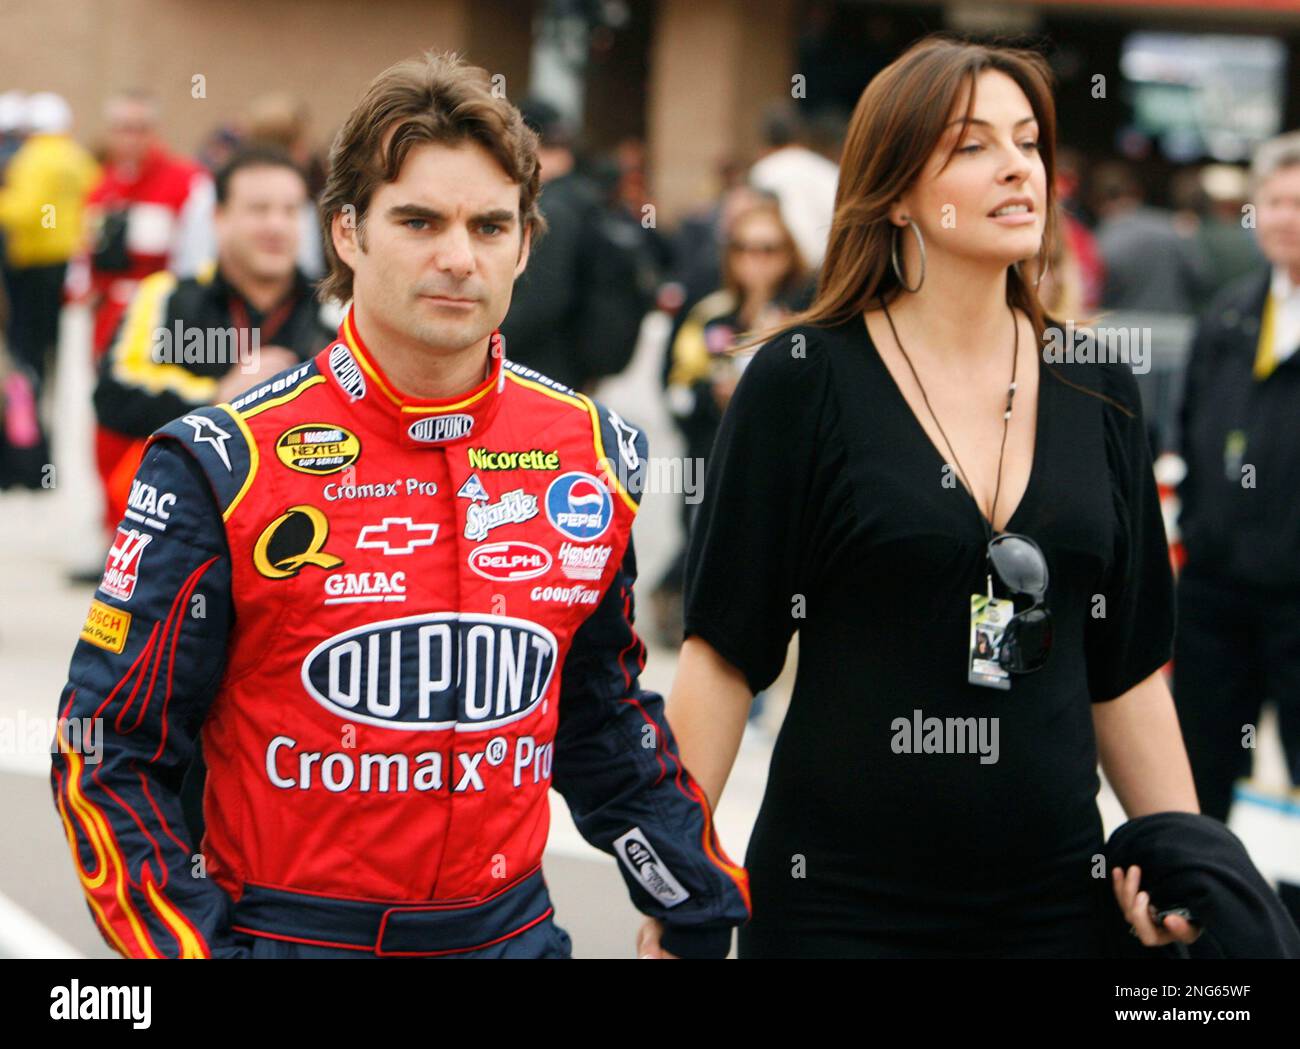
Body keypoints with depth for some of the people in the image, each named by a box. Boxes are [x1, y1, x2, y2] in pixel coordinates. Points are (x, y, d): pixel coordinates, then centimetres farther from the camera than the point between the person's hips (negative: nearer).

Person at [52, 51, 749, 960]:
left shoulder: (591, 455, 1)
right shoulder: (226, 465, -11)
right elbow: (109, 754, -8)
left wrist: (703, 913, 14)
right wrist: (195, 946, -17)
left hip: (512, 931, 4)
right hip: (284, 935, -3)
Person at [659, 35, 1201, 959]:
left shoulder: (1098, 396, 6)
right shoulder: (804, 381, -5)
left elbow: (1128, 668, 11)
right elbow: (722, 653, -5)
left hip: (1054, 891, 4)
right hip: (838, 893, -3)